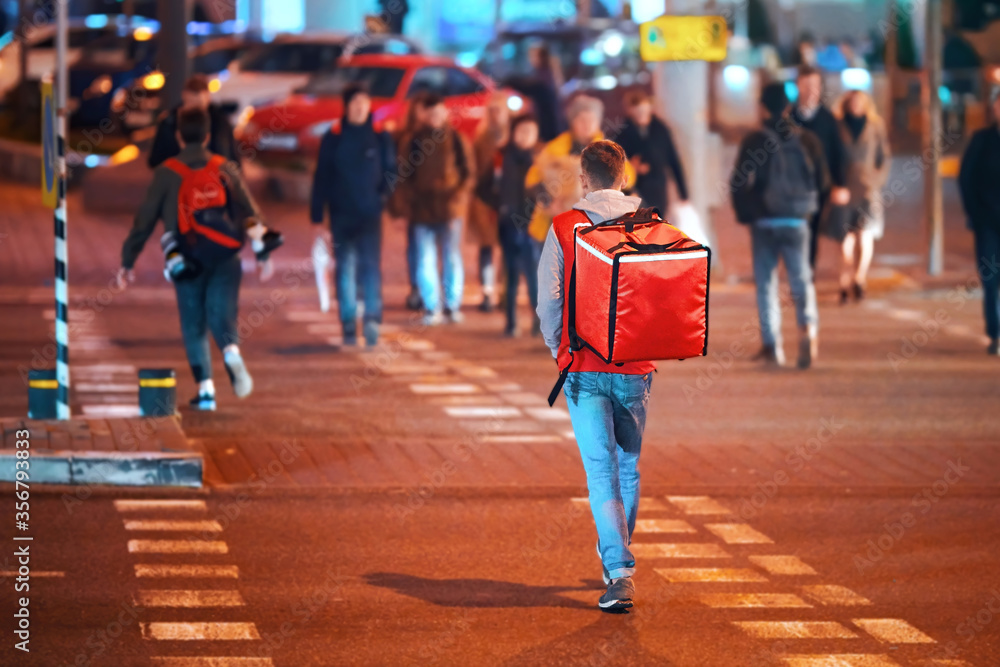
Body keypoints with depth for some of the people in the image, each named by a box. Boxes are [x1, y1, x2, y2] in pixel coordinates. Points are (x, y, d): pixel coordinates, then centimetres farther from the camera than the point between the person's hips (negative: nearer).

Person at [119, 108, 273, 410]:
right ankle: (232, 354, -34)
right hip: (225, 258, 1)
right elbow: (250, 213, 4)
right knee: (221, 315, -1)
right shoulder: (225, 169, 7)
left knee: (194, 326, 9)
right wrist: (262, 254, 10)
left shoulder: (166, 173, 2)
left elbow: (144, 220, 3)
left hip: (186, 261, -1)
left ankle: (205, 389, 1)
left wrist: (127, 261, 10)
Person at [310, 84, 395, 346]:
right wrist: (318, 218, -1)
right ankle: (349, 326, 5)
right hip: (341, 215, 1)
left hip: (370, 215, -1)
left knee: (371, 265, -13)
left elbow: (391, 171, 10)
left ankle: (372, 320, -20)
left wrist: (382, 196, -7)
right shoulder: (333, 138, 3)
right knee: (345, 269, 2)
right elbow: (321, 179, 3)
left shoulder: (380, 138, 4)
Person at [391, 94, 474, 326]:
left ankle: (452, 305, 9)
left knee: (452, 259, 1)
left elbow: (469, 172, 2)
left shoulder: (455, 138, 3)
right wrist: (408, 195, -5)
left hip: (449, 210, -1)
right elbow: (404, 174, 11)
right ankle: (431, 308, 4)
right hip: (422, 210, 2)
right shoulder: (415, 139, 8)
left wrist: (459, 196, -11)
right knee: (425, 261, -1)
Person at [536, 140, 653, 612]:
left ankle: (619, 572, -16)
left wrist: (559, 350, 10)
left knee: (601, 470, -4)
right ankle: (618, 557, 32)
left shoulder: (564, 228, -5)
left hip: (584, 367, -2)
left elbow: (548, 299, -6)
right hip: (635, 368, 2)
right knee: (628, 465, 19)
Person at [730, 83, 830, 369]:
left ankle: (771, 345, 9)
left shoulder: (754, 141, -8)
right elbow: (823, 181, 6)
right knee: (801, 280, 7)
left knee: (766, 283, 10)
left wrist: (745, 216, 5)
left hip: (763, 223, -1)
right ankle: (808, 327, -18)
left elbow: (739, 183, -10)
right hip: (797, 223, 1)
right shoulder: (807, 140, 0)